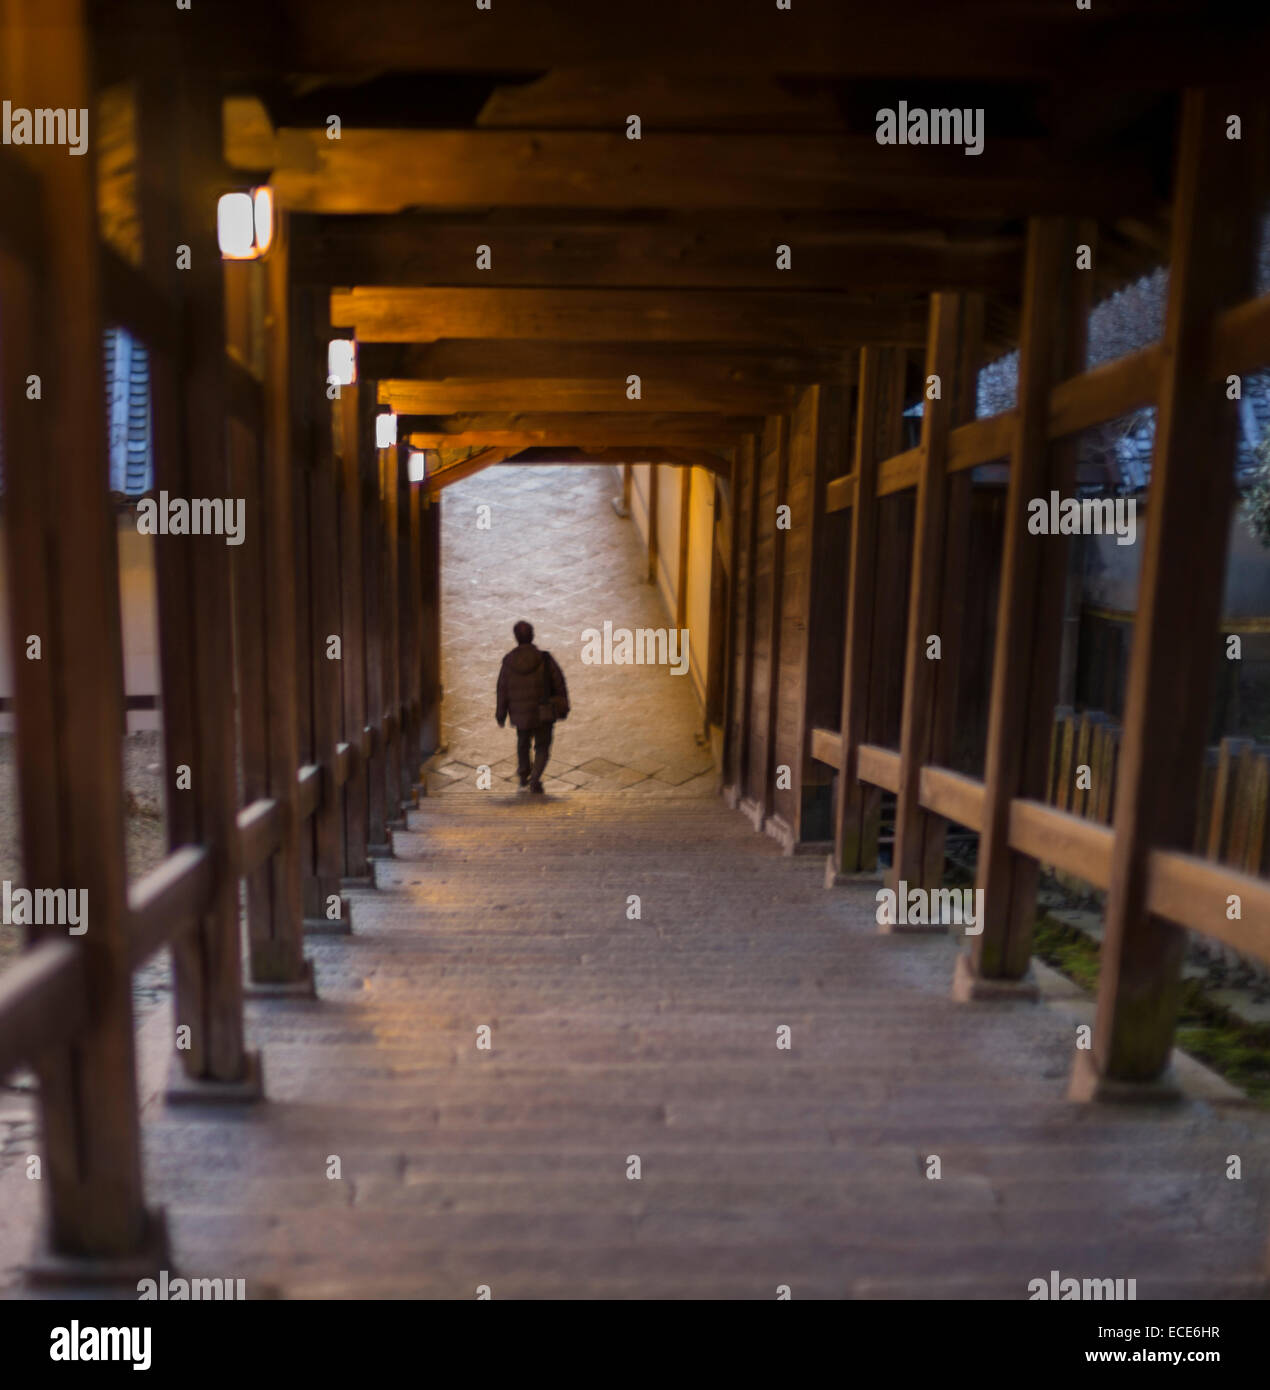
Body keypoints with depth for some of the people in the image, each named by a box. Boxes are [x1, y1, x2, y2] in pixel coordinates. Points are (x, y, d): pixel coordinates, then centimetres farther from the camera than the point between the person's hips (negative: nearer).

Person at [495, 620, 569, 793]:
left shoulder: (508, 662, -10)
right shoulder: (545, 659, -15)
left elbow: (503, 690, -3)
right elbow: (559, 685, -9)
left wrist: (501, 714, 9)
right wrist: (563, 708, 4)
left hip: (520, 714, 2)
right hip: (544, 713, -2)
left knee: (523, 743, 28)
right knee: (542, 748, 13)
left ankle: (523, 775, 44)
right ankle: (535, 779, -7)